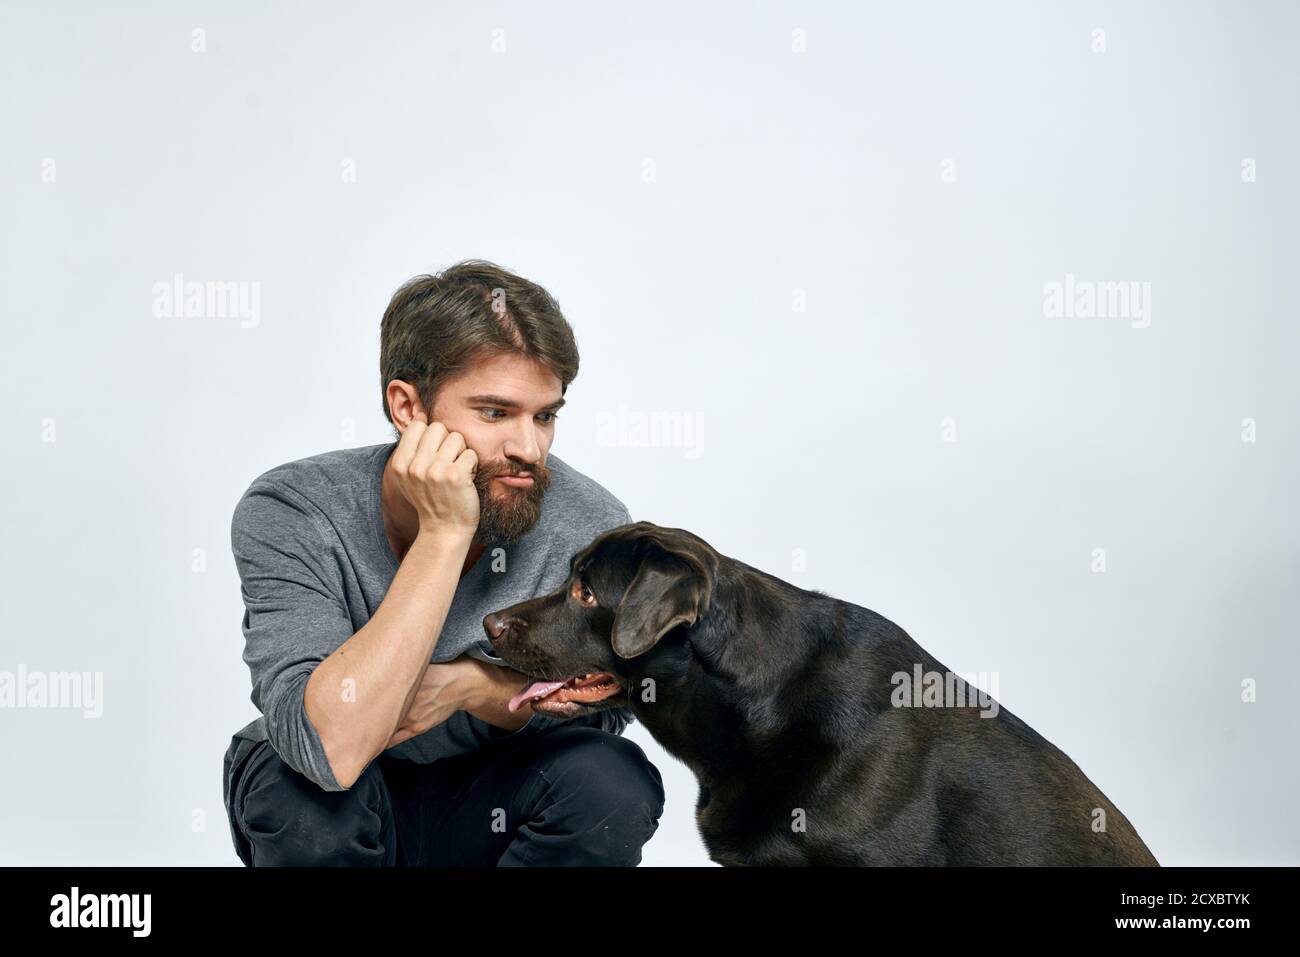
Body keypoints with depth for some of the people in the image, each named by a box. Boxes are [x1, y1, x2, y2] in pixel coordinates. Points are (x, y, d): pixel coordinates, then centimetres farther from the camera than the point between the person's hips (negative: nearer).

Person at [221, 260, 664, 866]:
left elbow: (602, 708, -5)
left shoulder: (590, 526, -20)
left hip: (482, 810, 2)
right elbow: (331, 750, -38)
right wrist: (444, 534, -38)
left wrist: (474, 684, -26)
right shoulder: (289, 514, -26)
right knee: (297, 783, -34)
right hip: (330, 821, -2)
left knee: (615, 781, -26)